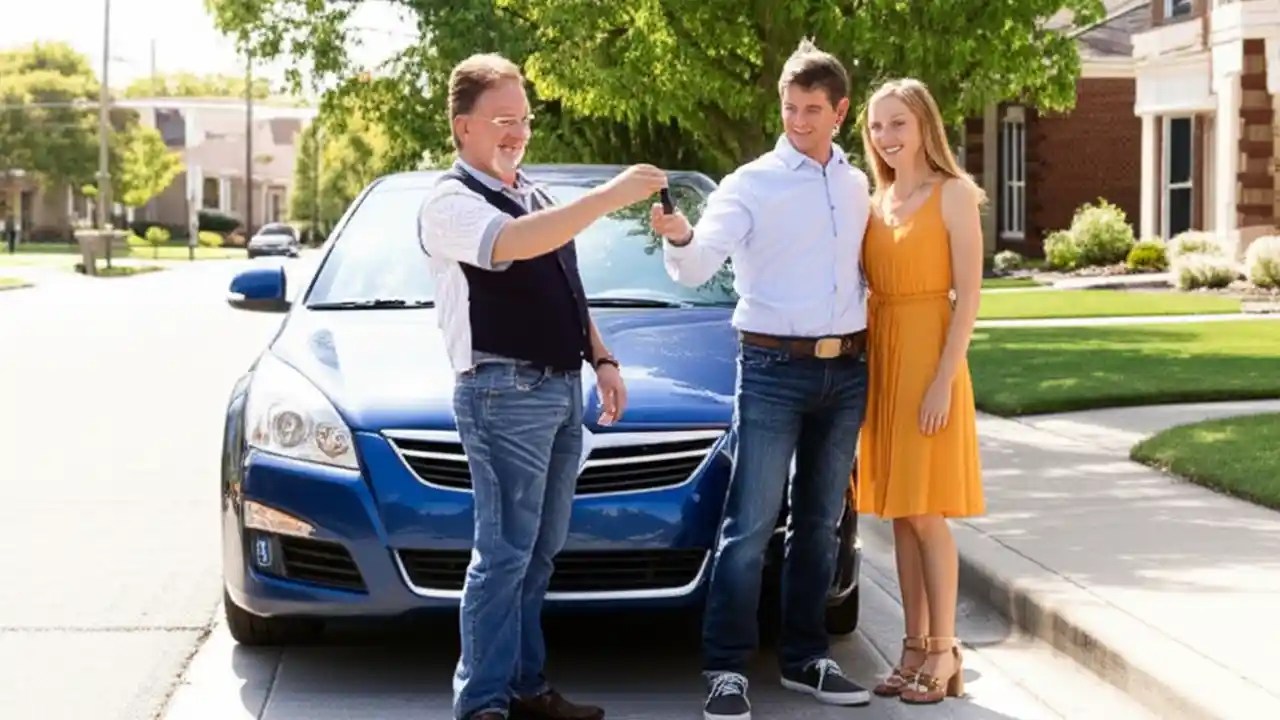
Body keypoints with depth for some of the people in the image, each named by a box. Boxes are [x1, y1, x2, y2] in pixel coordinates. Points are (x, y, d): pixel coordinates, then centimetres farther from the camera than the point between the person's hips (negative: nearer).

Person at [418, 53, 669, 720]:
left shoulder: (534, 195, 20)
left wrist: (602, 358, 18)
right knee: (503, 553, -10)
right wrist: (611, 195, -30)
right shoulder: (451, 203, -9)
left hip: (563, 388, 9)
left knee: (540, 551, 11)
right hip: (504, 392, -8)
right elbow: (514, 243, -29)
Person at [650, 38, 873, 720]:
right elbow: (699, 266, -15)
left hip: (847, 369, 5)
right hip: (774, 368, -5)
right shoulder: (751, 184, -4)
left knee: (820, 523, 11)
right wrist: (680, 239, -37)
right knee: (750, 527, -7)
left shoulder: (857, 186, 11)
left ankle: (805, 658, 20)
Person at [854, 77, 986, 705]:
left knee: (925, 515, -5)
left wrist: (944, 378, -18)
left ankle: (943, 654, 3)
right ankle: (915, 647, 14)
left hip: (927, 358, -6)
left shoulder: (953, 195, -6)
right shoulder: (875, 204, 12)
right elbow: (867, 287, 12)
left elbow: (968, 296, -11)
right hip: (879, 359, 6)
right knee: (900, 516, 8)